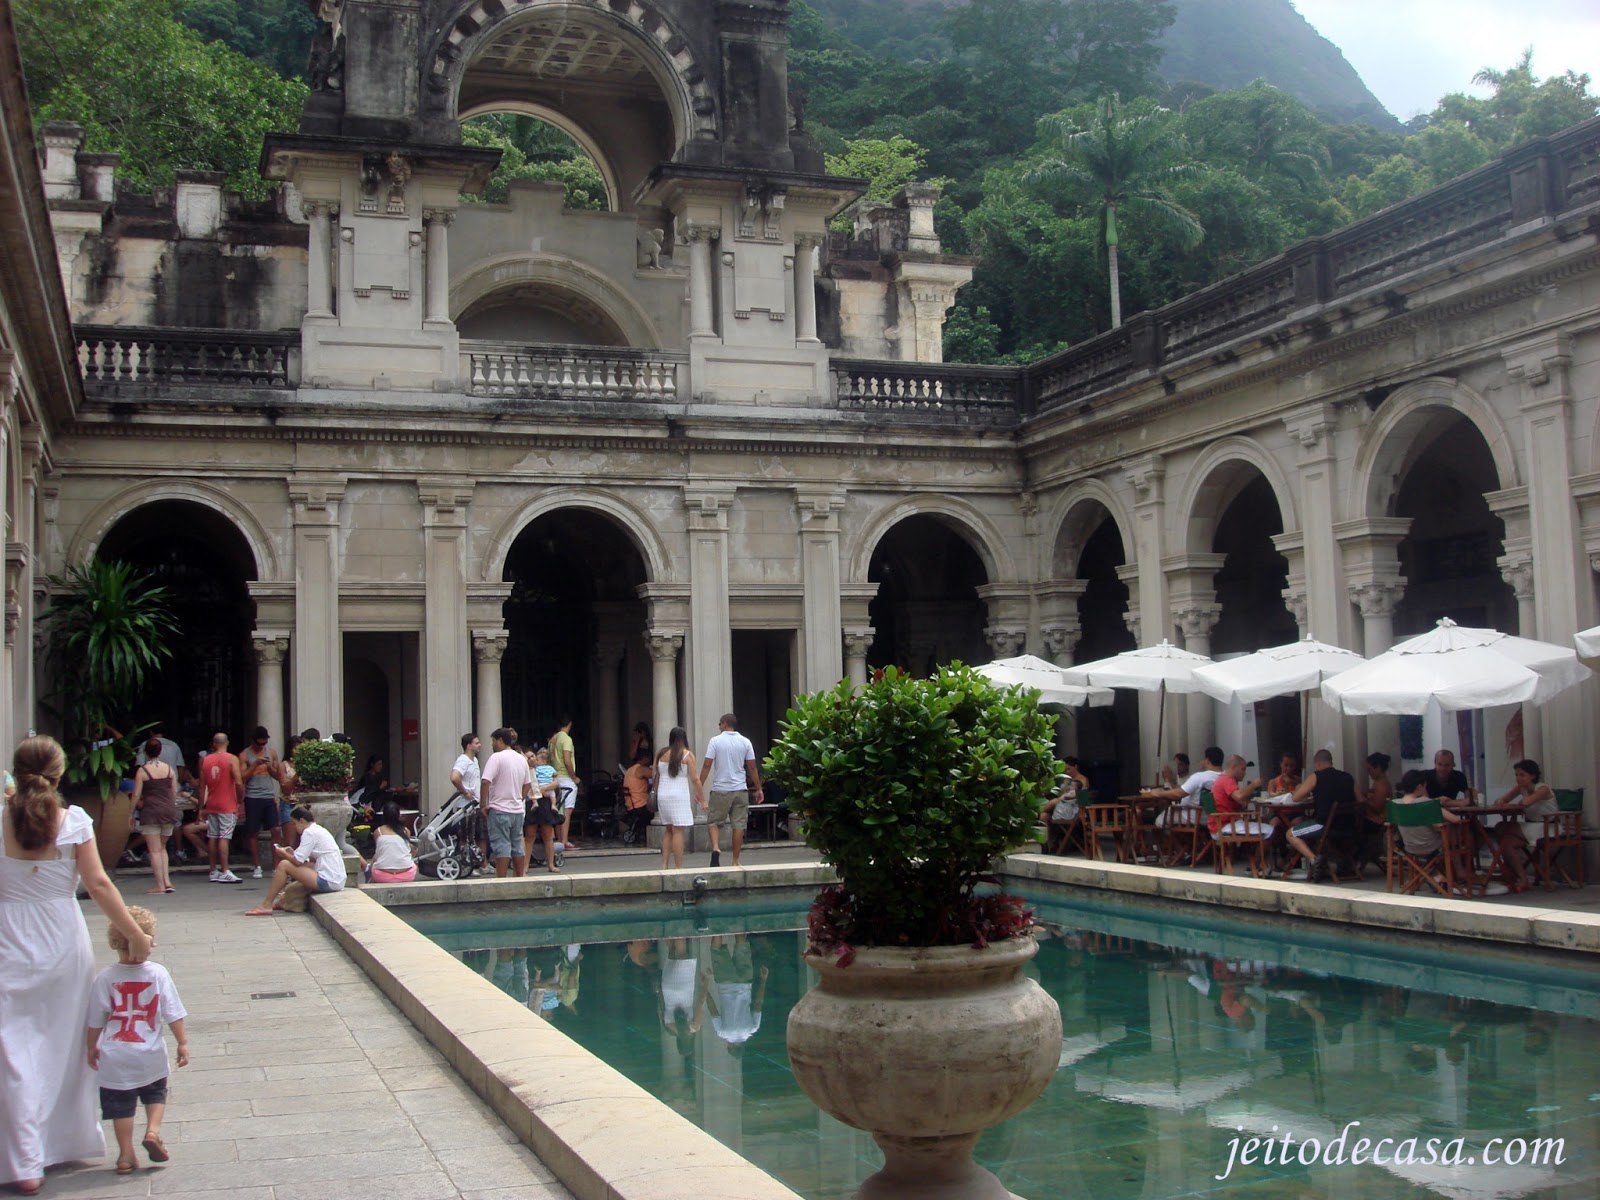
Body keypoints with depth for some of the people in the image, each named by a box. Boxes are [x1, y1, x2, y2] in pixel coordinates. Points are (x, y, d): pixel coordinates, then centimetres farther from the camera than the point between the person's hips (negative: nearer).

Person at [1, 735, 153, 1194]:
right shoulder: (74, 820, -7)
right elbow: (98, 884, -9)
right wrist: (135, 935, -6)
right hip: (63, 941, 1)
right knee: (66, 1045, 17)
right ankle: (70, 1139, 29)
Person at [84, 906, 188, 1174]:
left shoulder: (105, 978, -10)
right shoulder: (158, 974, -10)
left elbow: (95, 1021, -3)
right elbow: (173, 1014, -6)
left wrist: (91, 1047, 12)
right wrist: (182, 1042, 4)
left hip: (115, 1056, 0)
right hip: (151, 1055, 0)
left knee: (121, 1104, 11)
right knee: (155, 1094, 22)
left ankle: (126, 1155, 14)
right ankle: (153, 1130, 1)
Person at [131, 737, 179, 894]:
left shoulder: (142, 771, -6)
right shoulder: (169, 768, 4)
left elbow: (136, 795, -6)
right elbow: (175, 792, 7)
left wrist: (132, 813, 5)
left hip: (150, 811, -4)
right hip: (168, 811, 4)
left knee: (154, 850, 0)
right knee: (162, 847, 17)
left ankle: (159, 885, -1)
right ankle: (166, 881, 5)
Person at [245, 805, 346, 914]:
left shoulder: (310, 832, -9)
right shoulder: (319, 830, 19)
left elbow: (298, 860, -14)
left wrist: (283, 853, 4)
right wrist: (291, 852, 14)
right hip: (337, 880, 10)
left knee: (284, 865, -6)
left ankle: (266, 905, 1)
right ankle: (282, 901, 28)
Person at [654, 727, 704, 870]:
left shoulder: (661, 755, 7)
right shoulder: (687, 755, -5)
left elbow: (656, 777, 10)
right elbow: (694, 779, -6)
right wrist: (702, 799, -1)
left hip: (662, 795, 5)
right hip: (679, 796, -5)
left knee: (668, 830, 14)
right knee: (678, 831, -4)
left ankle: (664, 865, 9)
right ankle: (678, 867, -6)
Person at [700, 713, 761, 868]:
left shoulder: (715, 741, -5)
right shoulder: (745, 742, 2)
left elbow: (707, 766, -8)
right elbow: (752, 767, 3)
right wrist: (758, 789, 11)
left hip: (720, 790, -2)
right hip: (740, 790, 2)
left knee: (713, 821, 11)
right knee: (739, 825, 5)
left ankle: (715, 848, -13)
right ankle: (735, 861, 7)